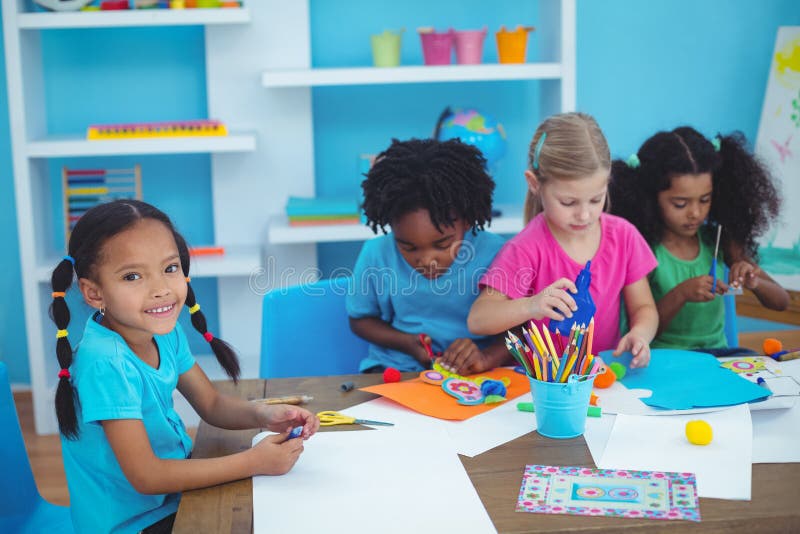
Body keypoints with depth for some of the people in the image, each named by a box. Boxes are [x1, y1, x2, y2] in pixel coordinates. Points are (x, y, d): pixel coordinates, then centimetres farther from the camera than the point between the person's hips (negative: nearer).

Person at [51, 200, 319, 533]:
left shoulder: (165, 332, -6)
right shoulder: (105, 363, -28)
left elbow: (212, 406, 7)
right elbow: (145, 477, -26)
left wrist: (262, 415, -15)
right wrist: (253, 462, -24)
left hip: (174, 496, 7)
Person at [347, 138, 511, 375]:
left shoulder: (494, 253, -13)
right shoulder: (376, 255, -7)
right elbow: (360, 320, 9)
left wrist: (486, 358, -26)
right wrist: (407, 343, -10)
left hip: (475, 380, 0)